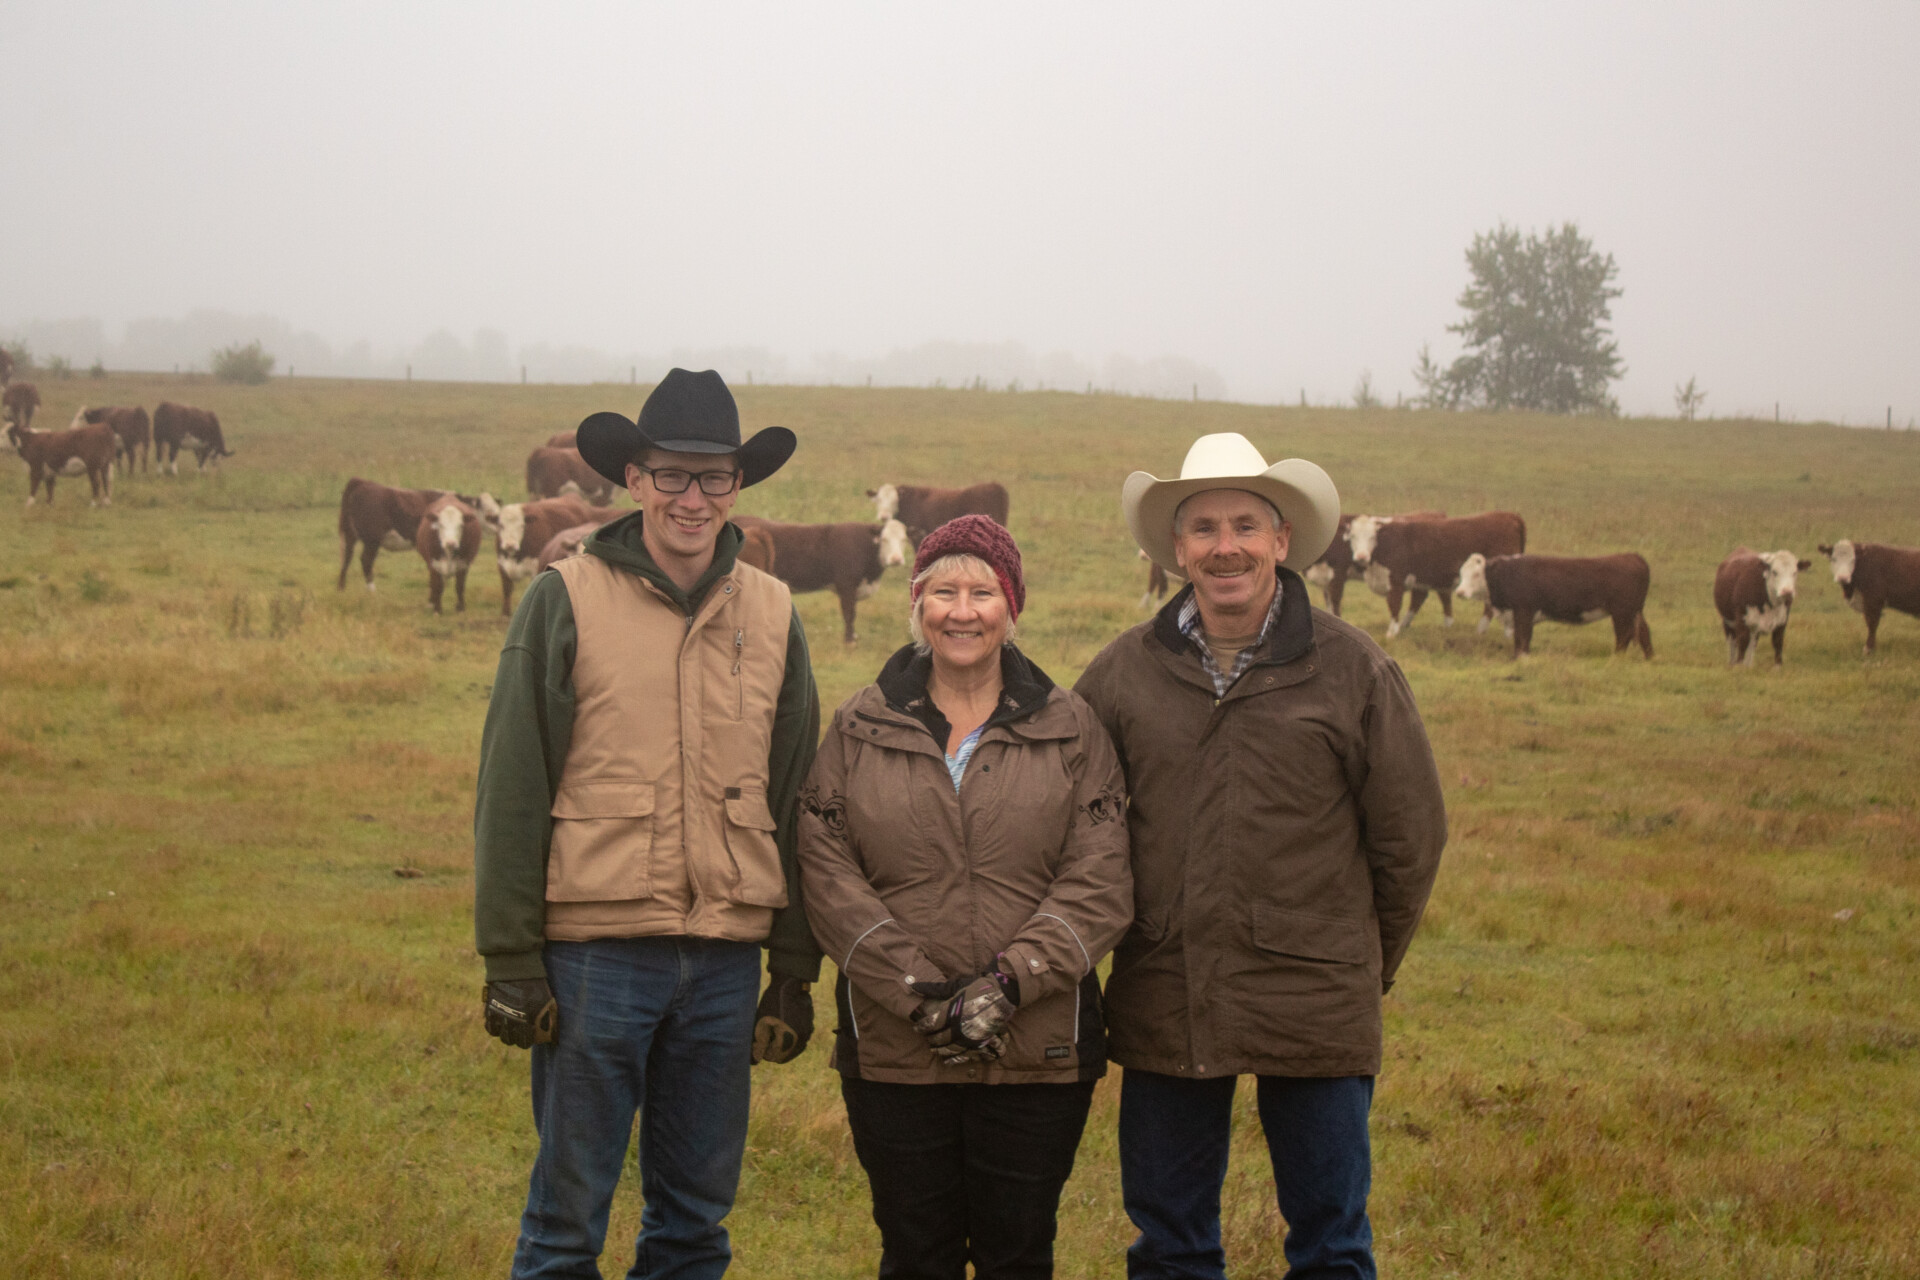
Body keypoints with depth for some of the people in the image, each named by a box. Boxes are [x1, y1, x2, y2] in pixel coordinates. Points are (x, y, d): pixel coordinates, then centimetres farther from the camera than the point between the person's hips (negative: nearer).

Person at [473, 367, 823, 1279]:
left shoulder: (771, 615, 8)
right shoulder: (566, 602, -3)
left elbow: (795, 802, 12)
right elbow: (511, 793, -3)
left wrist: (796, 974, 10)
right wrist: (511, 962, -7)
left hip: (725, 959, 4)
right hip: (596, 953, -3)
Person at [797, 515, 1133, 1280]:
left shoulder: (1070, 730, 5)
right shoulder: (859, 729, 6)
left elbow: (1098, 883, -3)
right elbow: (828, 874, -2)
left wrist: (1011, 980, -16)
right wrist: (916, 991, -14)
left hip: (1040, 1050, 0)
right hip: (892, 1049, 0)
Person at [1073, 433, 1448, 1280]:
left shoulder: (1352, 670, -2)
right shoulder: (1124, 673, 3)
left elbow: (1410, 834, 5)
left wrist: (1368, 965, 9)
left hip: (1315, 1011, -2)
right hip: (1163, 1010, 2)